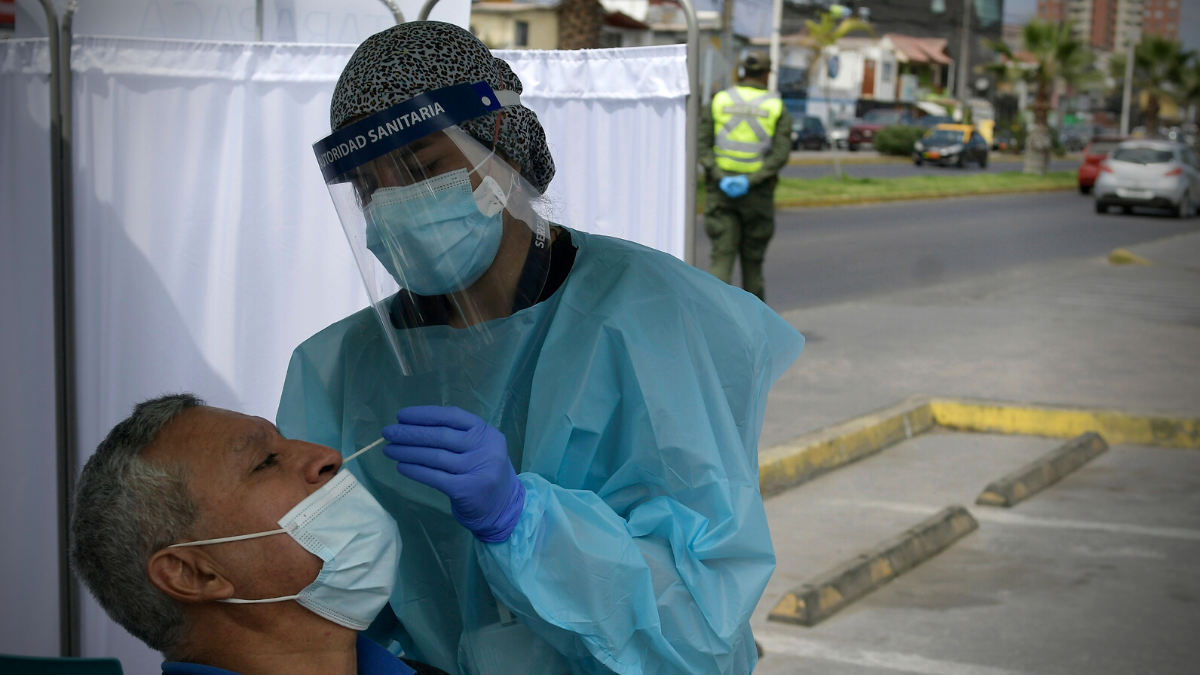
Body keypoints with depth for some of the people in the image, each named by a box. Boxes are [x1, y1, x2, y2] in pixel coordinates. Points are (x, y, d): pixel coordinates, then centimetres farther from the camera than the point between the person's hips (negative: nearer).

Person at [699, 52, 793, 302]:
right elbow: (781, 153, -11)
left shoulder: (719, 101, 4)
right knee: (753, 257, 12)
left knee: (722, 255, -2)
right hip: (757, 191, 0)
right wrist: (750, 181, -15)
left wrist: (720, 178, -13)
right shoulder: (777, 108, 1)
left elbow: (702, 143, -6)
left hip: (720, 189, 0)